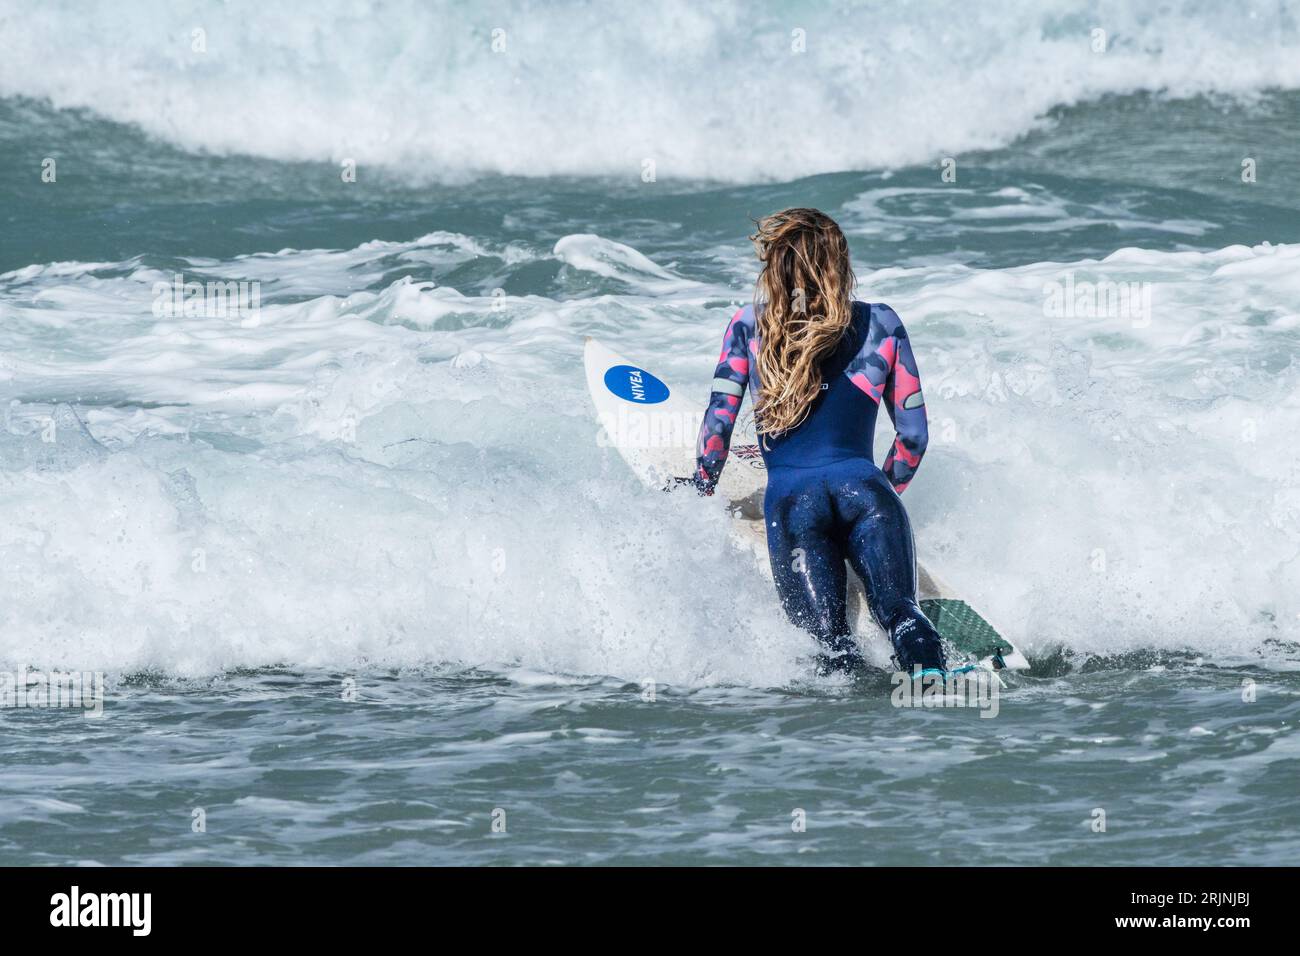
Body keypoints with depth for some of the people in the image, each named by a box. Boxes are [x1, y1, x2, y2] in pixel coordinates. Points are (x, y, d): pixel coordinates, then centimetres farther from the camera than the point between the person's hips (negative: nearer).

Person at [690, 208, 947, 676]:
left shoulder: (749, 326, 11)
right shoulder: (881, 325, 13)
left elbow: (718, 422, 8)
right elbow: (913, 435, 15)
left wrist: (699, 490, 25)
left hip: (789, 500, 0)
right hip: (863, 488, 0)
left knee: (829, 639, -5)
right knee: (899, 612, -11)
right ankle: (934, 675, -41)